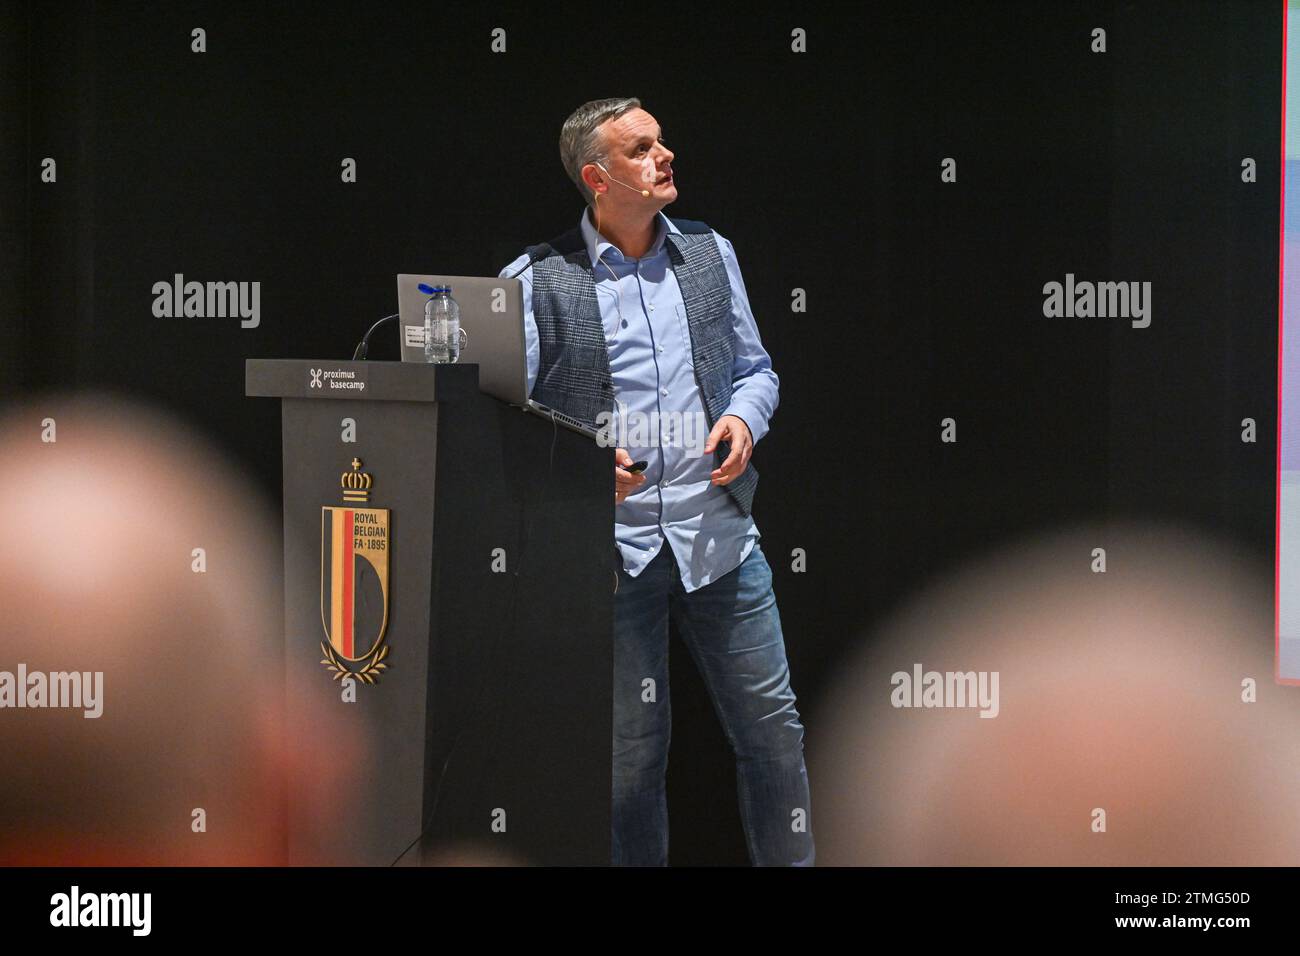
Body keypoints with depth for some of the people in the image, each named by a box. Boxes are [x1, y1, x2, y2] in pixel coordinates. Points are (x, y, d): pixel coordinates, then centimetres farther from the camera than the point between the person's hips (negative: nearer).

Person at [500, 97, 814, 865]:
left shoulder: (710, 252, 10)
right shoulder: (536, 281, -3)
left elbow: (755, 368, 18)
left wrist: (744, 418, -3)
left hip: (717, 533, 3)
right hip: (610, 544, -3)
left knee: (772, 724, 5)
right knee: (631, 747, 4)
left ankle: (792, 862, 17)